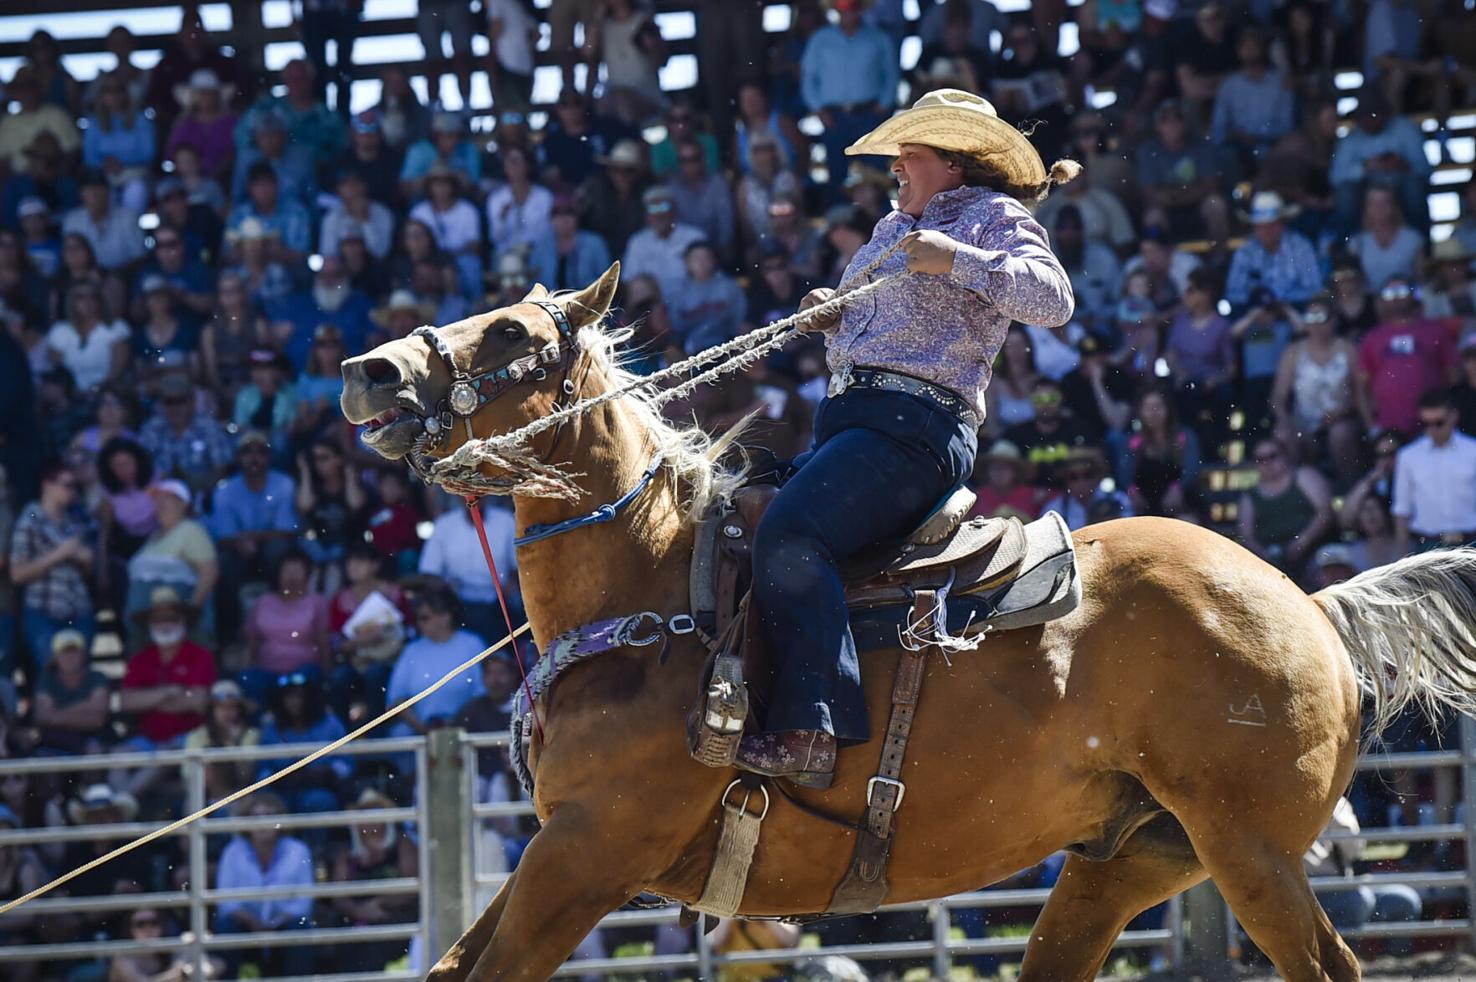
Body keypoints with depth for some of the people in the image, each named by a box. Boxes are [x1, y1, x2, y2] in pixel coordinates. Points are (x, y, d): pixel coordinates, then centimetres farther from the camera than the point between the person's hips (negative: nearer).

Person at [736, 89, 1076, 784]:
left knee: (789, 532, -30)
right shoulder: (892, 230, 28)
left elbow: (1053, 298, -14)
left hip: (918, 425, -10)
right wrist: (833, 321, 16)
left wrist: (956, 260, -21)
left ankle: (808, 730, -38)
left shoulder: (993, 217, 3)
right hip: (846, 414, 10)